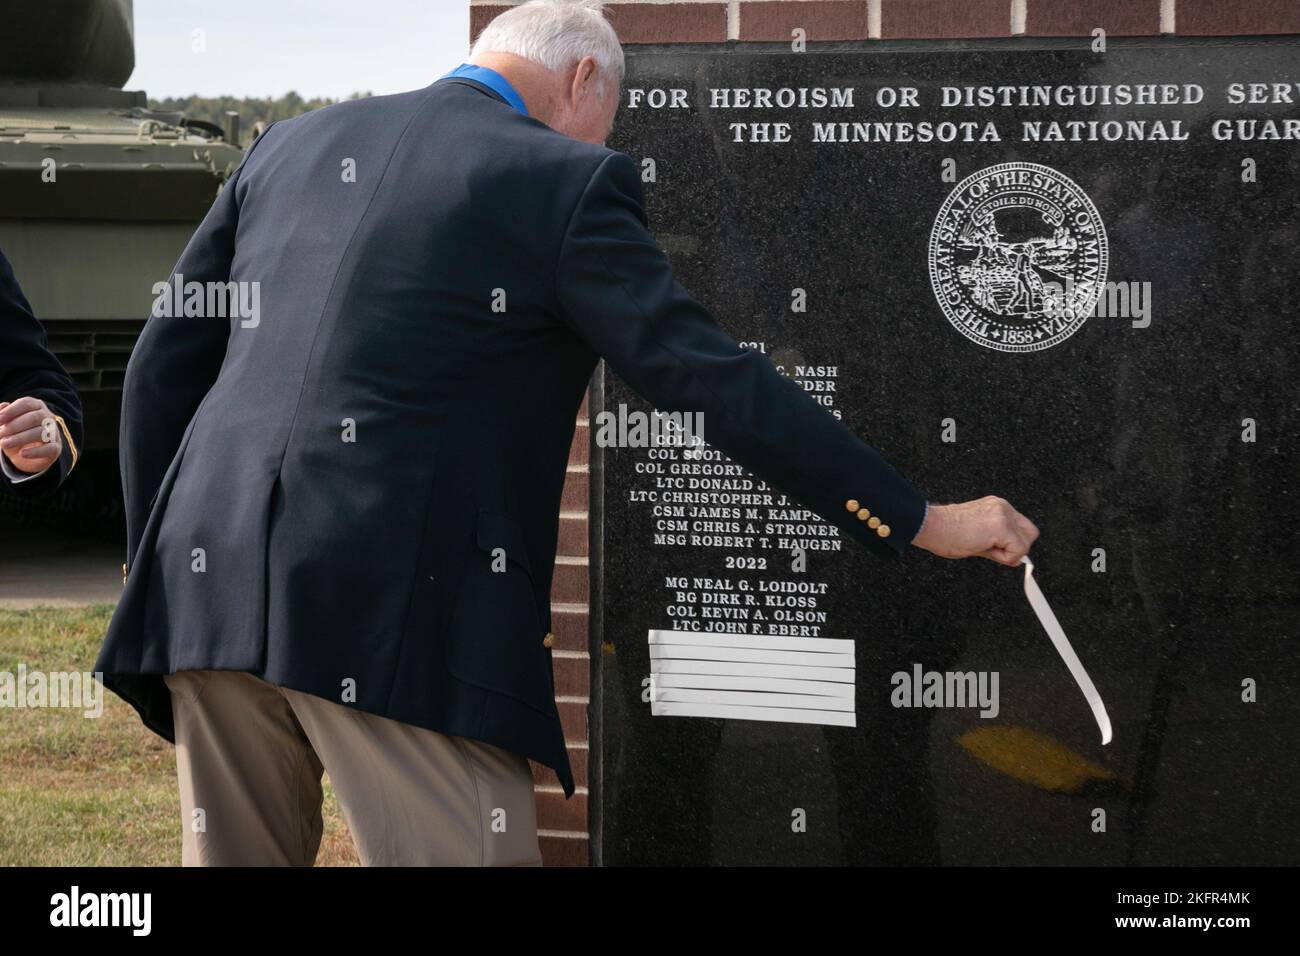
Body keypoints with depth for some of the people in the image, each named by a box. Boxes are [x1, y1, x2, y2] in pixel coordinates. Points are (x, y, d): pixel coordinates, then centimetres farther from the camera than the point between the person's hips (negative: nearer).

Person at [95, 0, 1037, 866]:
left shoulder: (290, 145, 17)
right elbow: (713, 382, -5)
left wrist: (155, 565, 26)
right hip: (391, 614, -6)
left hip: (212, 580, 6)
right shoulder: (564, 184, 0)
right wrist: (924, 522, 0)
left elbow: (165, 365, 17)